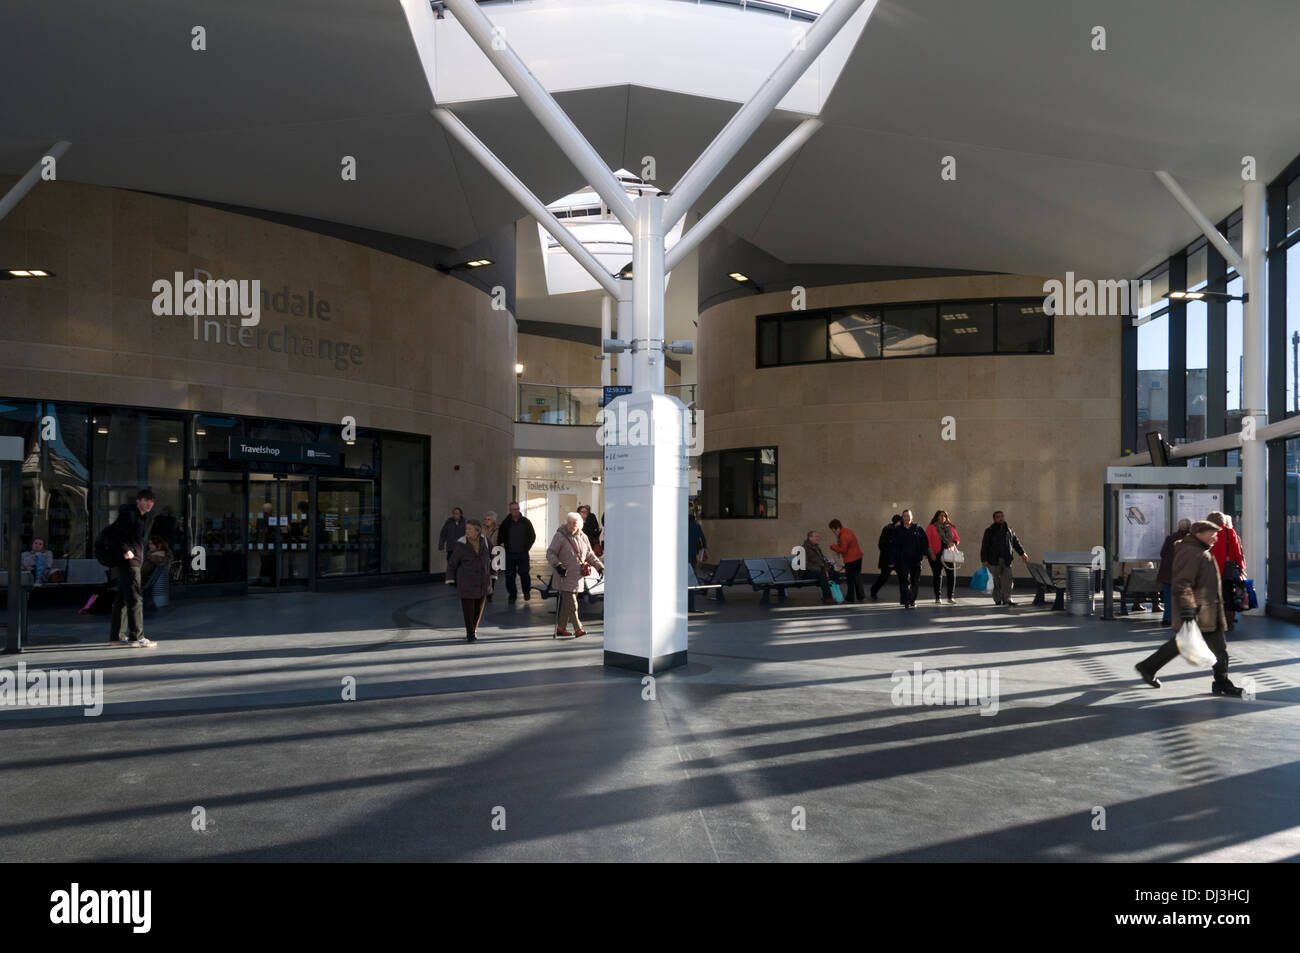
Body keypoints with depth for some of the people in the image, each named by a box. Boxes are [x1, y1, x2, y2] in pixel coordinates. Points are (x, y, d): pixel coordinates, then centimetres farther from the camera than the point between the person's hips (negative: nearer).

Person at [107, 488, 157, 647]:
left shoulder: (144, 517, 18)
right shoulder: (128, 514, -11)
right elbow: (112, 532, -19)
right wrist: (125, 550, -22)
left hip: (135, 561, 10)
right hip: (127, 562, -10)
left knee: (122, 598, 14)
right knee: (134, 598, -11)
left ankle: (115, 636, 21)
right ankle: (136, 636, -11)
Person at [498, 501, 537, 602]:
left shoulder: (526, 522, 1)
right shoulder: (506, 523, 2)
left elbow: (533, 536, 9)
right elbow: (500, 536, 14)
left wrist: (527, 547, 3)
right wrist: (501, 545, 3)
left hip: (523, 553, -1)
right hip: (510, 553, 1)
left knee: (524, 573, -4)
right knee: (509, 575, 1)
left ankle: (527, 592, 19)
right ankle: (512, 595, 14)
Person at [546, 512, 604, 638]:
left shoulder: (583, 537, 10)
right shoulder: (560, 536, -7)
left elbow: (590, 555, 21)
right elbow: (550, 553, -7)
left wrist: (600, 566, 16)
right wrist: (557, 565, -20)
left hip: (578, 576, 6)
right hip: (566, 575, -6)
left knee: (566, 603, 10)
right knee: (571, 603, -9)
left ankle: (561, 628, 18)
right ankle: (578, 628, -6)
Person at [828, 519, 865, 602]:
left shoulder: (843, 536, -22)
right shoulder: (847, 530, 9)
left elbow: (843, 550, -21)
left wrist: (833, 546, -8)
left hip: (851, 560, -10)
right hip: (858, 557, 10)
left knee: (850, 578, 1)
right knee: (857, 577, 15)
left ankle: (850, 598, 9)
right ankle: (861, 596, 17)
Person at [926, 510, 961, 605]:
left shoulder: (951, 528, 14)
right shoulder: (931, 528, 2)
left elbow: (957, 539, 15)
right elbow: (928, 542, -4)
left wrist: (953, 543, -8)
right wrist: (932, 553, -13)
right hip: (936, 555, -3)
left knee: (952, 575, -3)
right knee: (938, 576, 1)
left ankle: (951, 597, 8)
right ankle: (938, 598, 9)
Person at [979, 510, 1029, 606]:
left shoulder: (1009, 531, 16)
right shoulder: (989, 531, 4)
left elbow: (1016, 543, 21)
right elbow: (984, 547, 0)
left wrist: (1022, 553, 7)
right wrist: (984, 560, -8)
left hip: (1006, 560, 3)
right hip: (994, 560, -3)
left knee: (1007, 580, -4)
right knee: (996, 581, -1)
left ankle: (1007, 599, 3)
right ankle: (998, 600, 7)